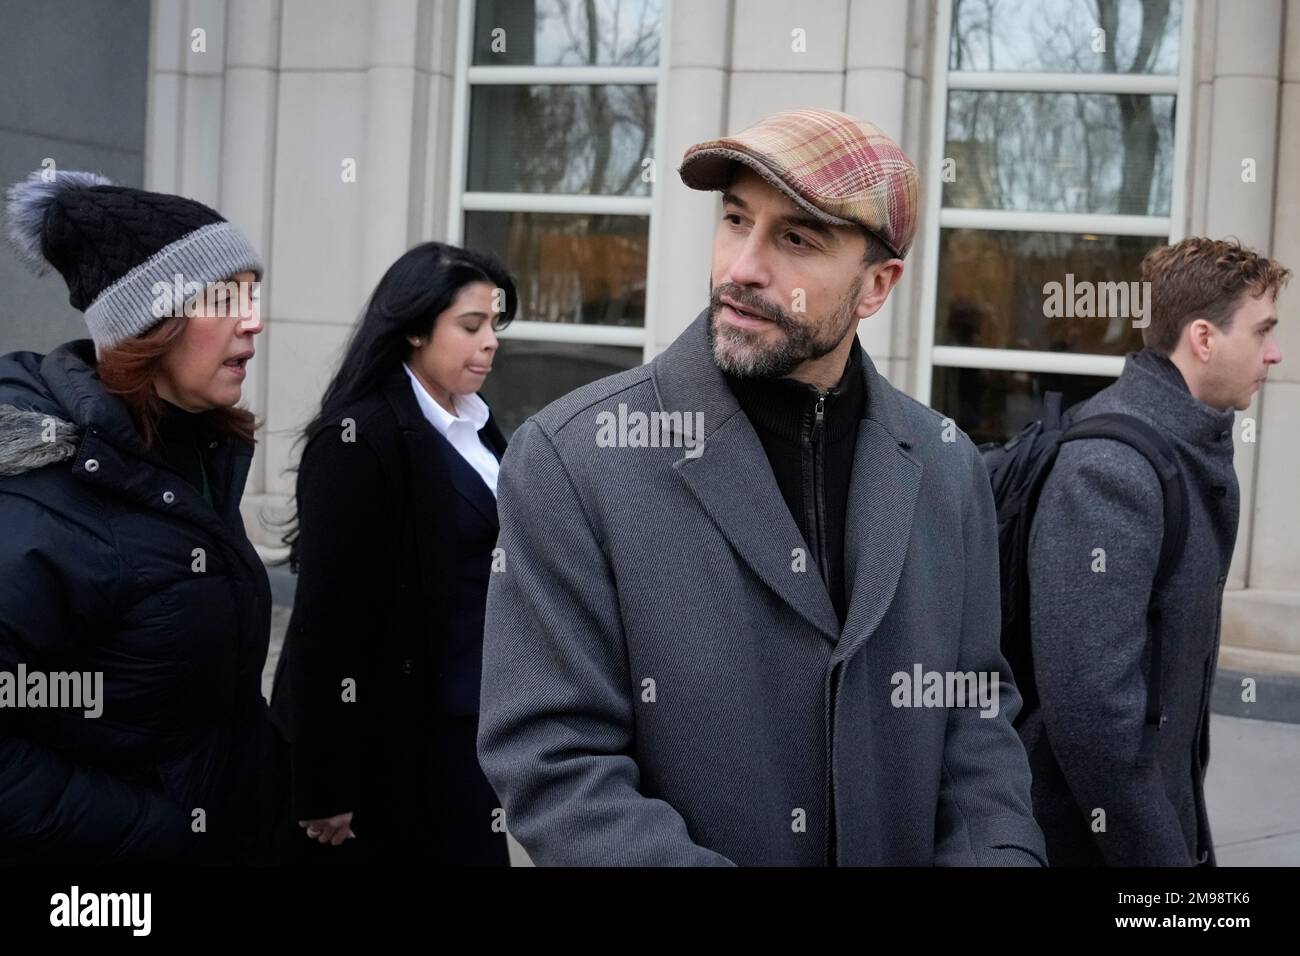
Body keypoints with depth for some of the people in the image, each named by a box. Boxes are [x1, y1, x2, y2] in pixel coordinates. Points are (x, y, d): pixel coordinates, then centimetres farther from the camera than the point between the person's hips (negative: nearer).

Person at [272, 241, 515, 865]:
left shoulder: (476, 430, 9)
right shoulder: (360, 439, -15)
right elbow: (328, 615, -18)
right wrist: (326, 788, -18)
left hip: (463, 730, 7)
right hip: (388, 743, -7)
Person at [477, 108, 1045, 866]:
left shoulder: (949, 469, -3)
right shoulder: (573, 458, -16)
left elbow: (974, 712, 1)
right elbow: (553, 762, -19)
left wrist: (999, 852, -17)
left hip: (903, 852, 4)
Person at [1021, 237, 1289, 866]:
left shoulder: (1199, 453, 7)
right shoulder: (1110, 469, -23)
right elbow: (1090, 709, -27)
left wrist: (1187, 838, 16)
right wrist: (1161, 855, -22)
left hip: (1168, 811, 9)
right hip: (1097, 837, -9)